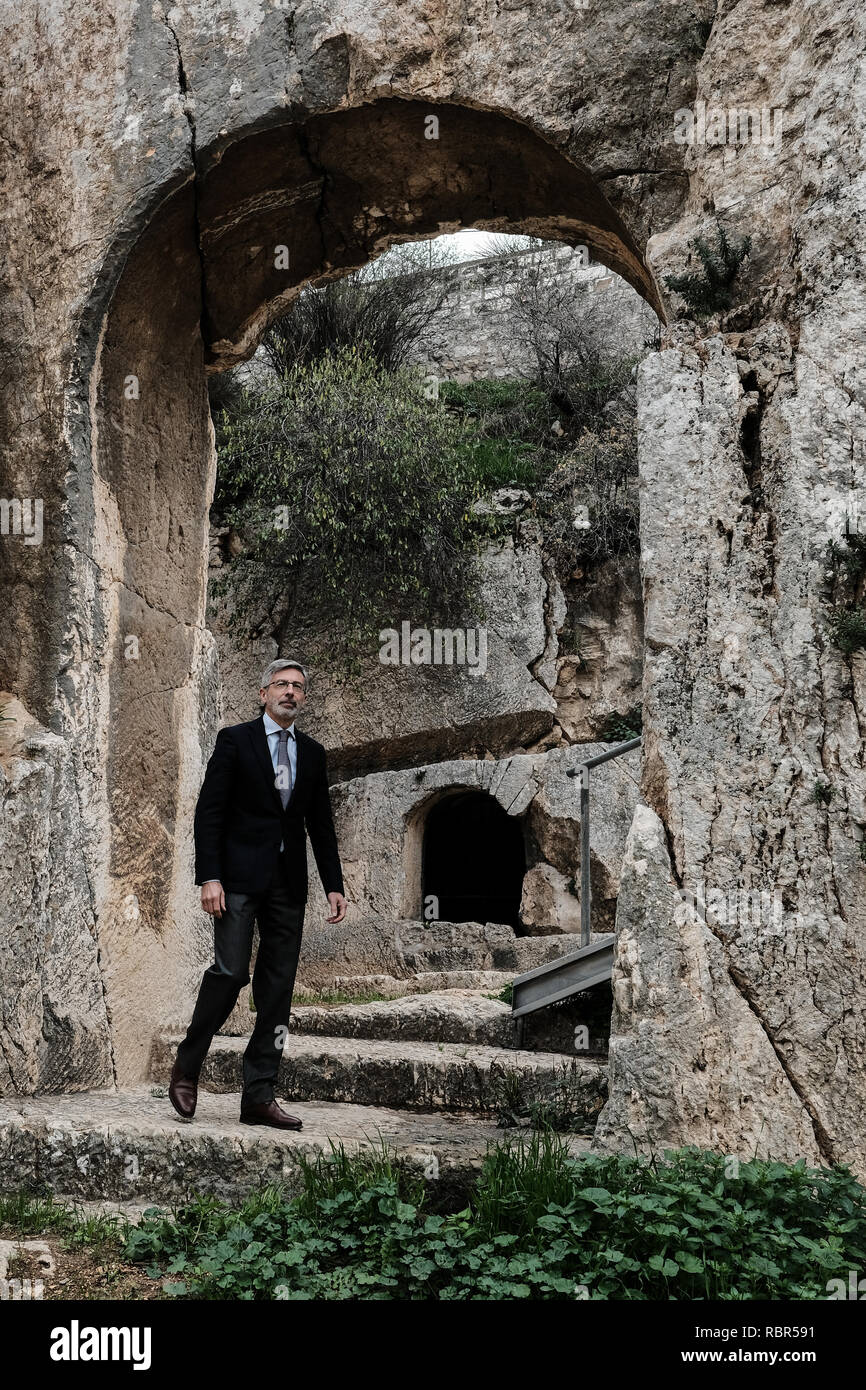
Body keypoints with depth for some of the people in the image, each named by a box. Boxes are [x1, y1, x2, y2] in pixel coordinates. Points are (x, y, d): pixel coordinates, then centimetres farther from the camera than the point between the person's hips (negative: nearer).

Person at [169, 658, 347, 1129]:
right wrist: (209, 877, -13)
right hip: (239, 877, -4)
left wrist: (334, 886, 8)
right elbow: (209, 812, -4)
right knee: (231, 971, -13)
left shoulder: (312, 753, 14)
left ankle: (259, 1096, 8)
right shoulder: (234, 740, 1)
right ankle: (186, 1067, 10)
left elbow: (321, 825, 15)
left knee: (278, 989, 2)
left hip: (288, 883, 5)